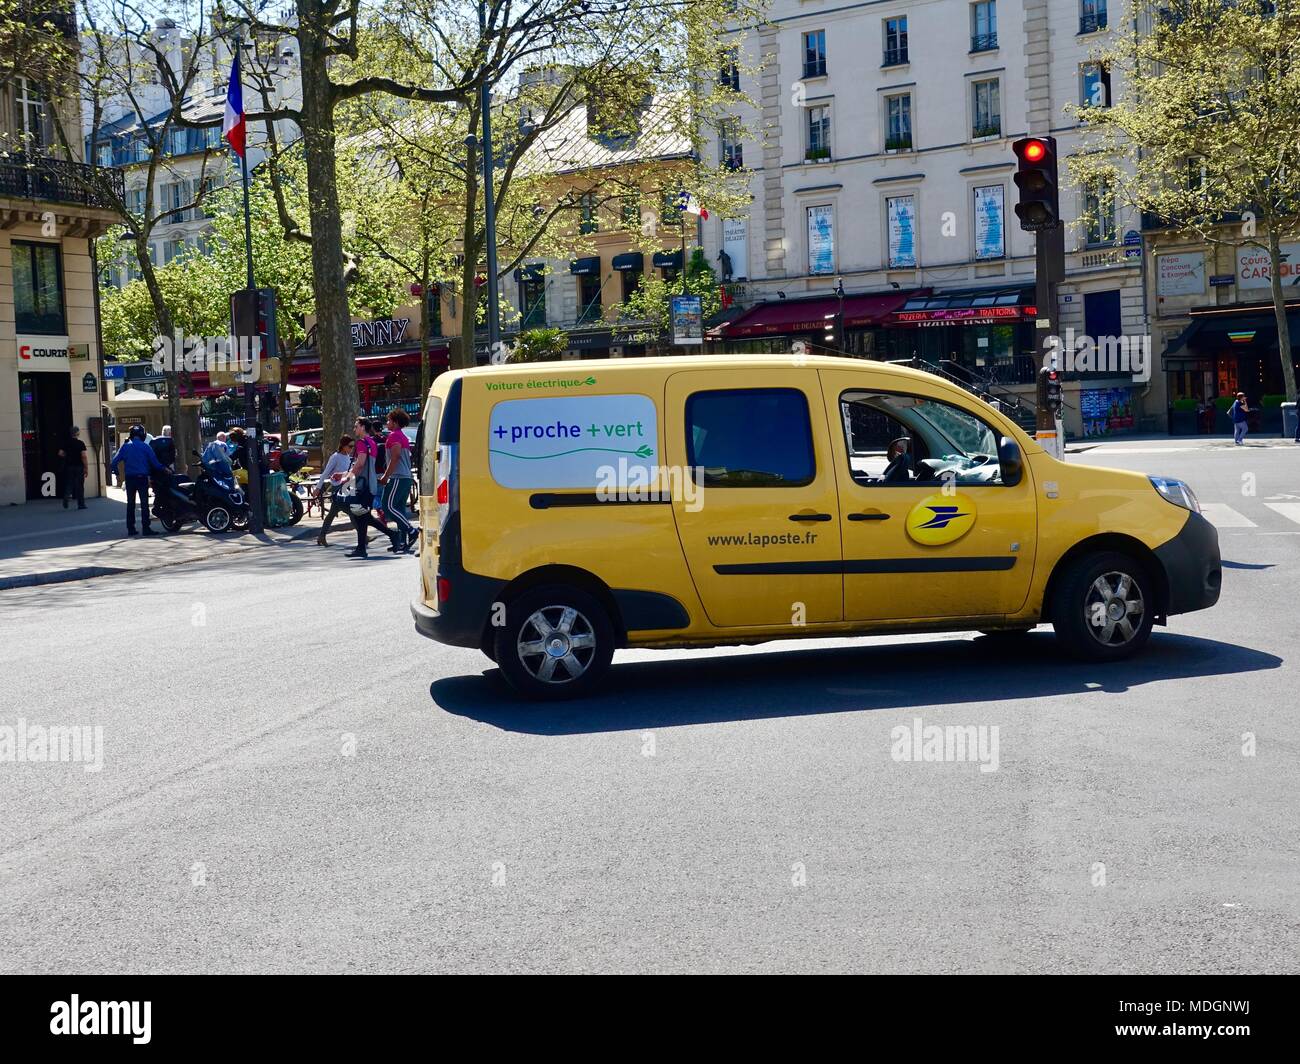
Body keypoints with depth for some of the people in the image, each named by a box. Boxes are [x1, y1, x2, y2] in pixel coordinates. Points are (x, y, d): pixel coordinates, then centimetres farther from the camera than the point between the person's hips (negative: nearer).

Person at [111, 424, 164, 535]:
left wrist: (111, 467, 16)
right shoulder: (145, 447, -4)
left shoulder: (125, 446, 2)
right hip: (142, 477, -3)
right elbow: (154, 462, -2)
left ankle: (130, 528, 11)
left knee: (130, 503, 10)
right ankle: (146, 528, -8)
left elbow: (116, 460, -1)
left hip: (130, 478, 3)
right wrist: (163, 469, 13)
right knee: (144, 503, -3)